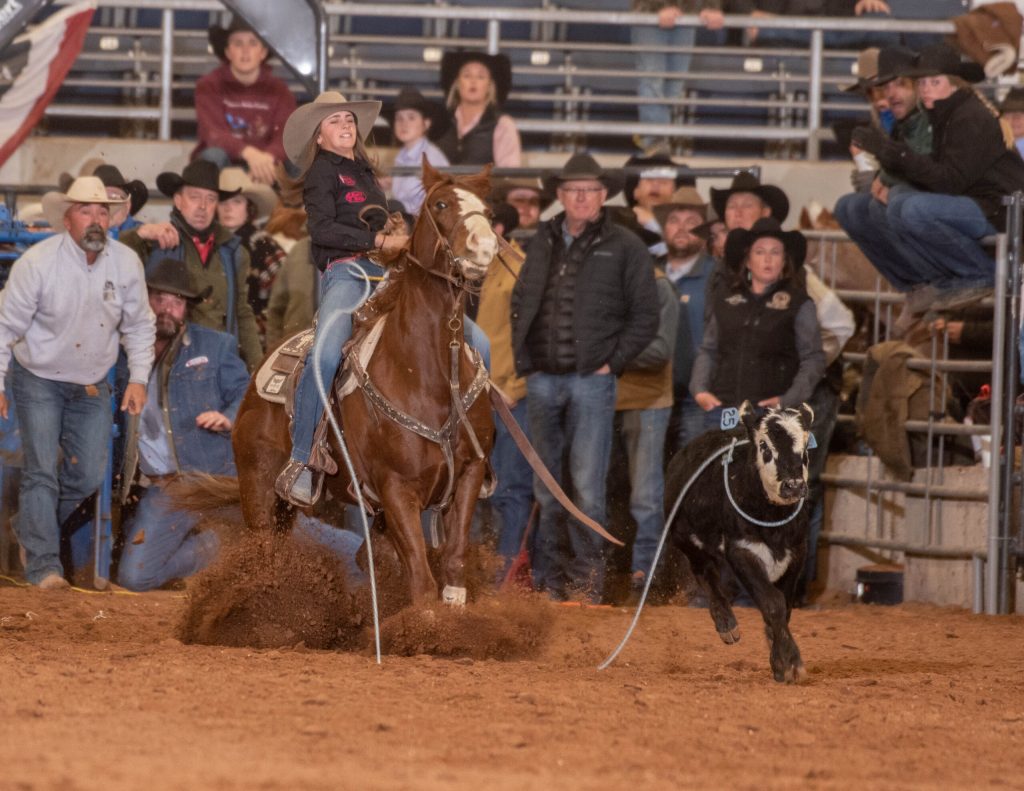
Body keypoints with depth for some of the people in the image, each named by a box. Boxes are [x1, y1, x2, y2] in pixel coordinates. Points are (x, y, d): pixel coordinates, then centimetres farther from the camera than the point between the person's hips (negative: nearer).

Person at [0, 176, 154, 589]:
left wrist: (138, 377, -4)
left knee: (88, 476, 6)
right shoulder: (38, 262, -20)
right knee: (42, 471, -12)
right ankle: (43, 565, -9)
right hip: (39, 380, -4)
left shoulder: (126, 263, -9)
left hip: (92, 385, 4)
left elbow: (139, 326, 4)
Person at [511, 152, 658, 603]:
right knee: (544, 482, 7)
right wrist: (524, 361, 7)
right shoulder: (542, 244, 13)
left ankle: (587, 575, -3)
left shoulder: (624, 248, 1)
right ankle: (545, 576, 12)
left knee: (587, 482, -8)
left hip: (591, 380, -4)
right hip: (542, 380, 4)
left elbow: (644, 318, 2)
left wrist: (612, 363, -5)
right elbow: (520, 305, 18)